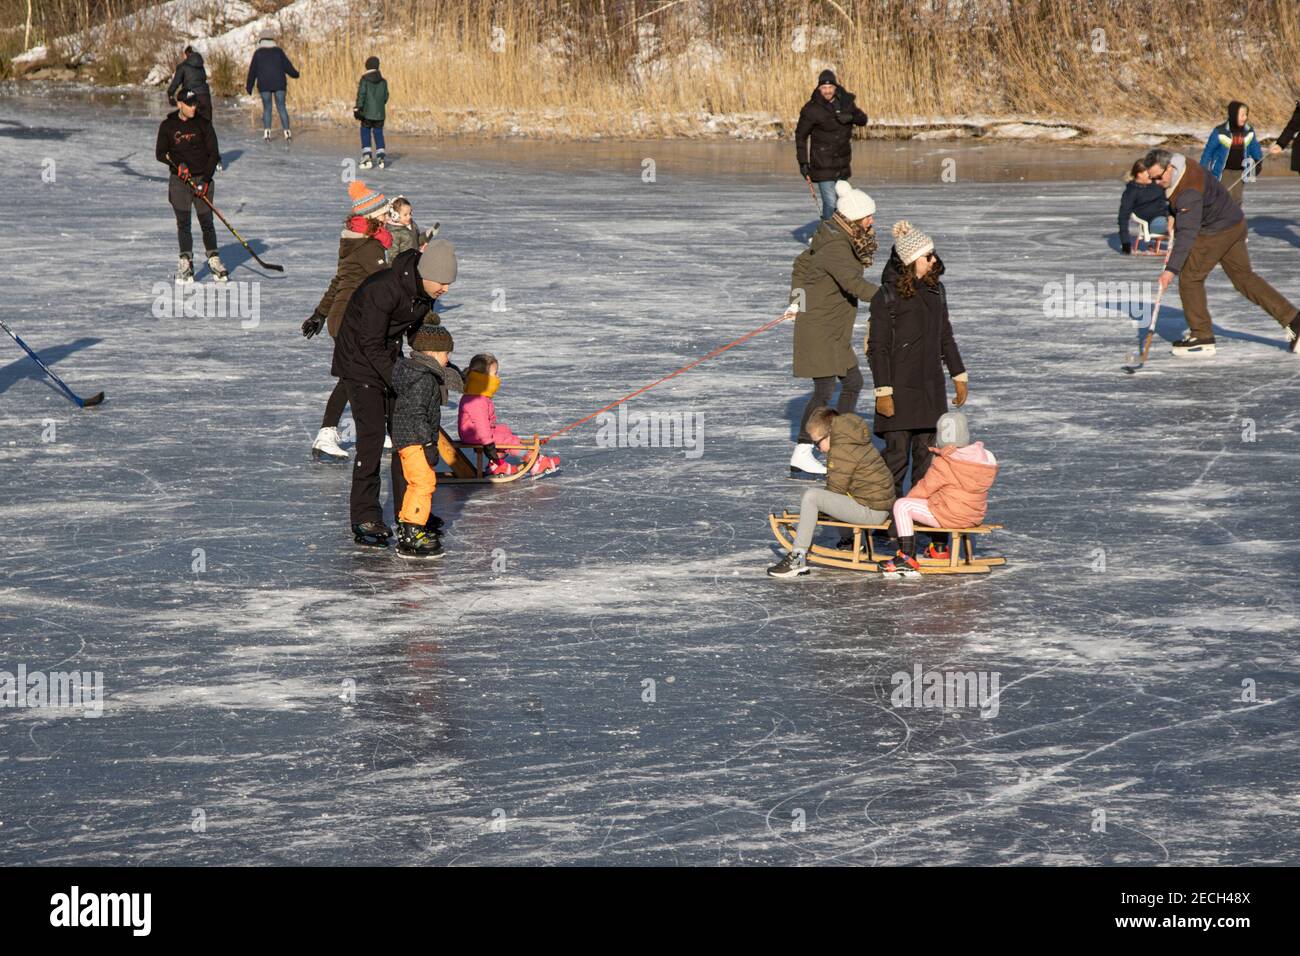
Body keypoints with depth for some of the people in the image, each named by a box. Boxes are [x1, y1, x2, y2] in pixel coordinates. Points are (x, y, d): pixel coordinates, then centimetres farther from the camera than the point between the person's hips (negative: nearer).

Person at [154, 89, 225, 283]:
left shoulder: (203, 124, 1)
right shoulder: (168, 126, 1)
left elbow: (213, 153, 0)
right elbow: (160, 153, 2)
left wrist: (205, 179, -10)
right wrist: (178, 164, -16)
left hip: (202, 178, 0)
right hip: (179, 180, 0)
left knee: (206, 221, -1)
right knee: (183, 222, -3)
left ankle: (214, 260, 10)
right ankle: (185, 263, 1)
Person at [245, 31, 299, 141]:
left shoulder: (258, 53, 0)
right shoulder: (279, 51, 2)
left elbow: (252, 71, 1)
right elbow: (287, 66, 6)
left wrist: (249, 86, 8)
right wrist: (295, 74, 26)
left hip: (264, 84, -1)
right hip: (279, 83, 1)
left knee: (266, 108, 6)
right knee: (281, 107, 3)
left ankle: (267, 132, -7)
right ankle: (287, 131, -6)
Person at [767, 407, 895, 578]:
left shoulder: (841, 451, -16)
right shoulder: (859, 442, 15)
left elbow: (836, 489, -13)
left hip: (870, 511, -10)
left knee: (811, 496, -16)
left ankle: (798, 558, -19)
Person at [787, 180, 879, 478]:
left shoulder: (834, 237, 8)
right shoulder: (836, 247, -23)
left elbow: (802, 263, 20)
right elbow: (854, 283, -37)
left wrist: (797, 299, 16)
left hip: (834, 329, 10)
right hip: (818, 328, -10)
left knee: (853, 382, 13)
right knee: (824, 389, -10)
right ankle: (801, 457, -6)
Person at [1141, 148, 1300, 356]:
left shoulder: (1189, 191, -31)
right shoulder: (1182, 168, 0)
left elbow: (1187, 232, -36)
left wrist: (1171, 269, -39)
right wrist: (1173, 217, 11)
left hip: (1218, 232, -10)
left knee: (1189, 277, -5)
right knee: (1244, 277, 14)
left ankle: (1202, 338, 1)